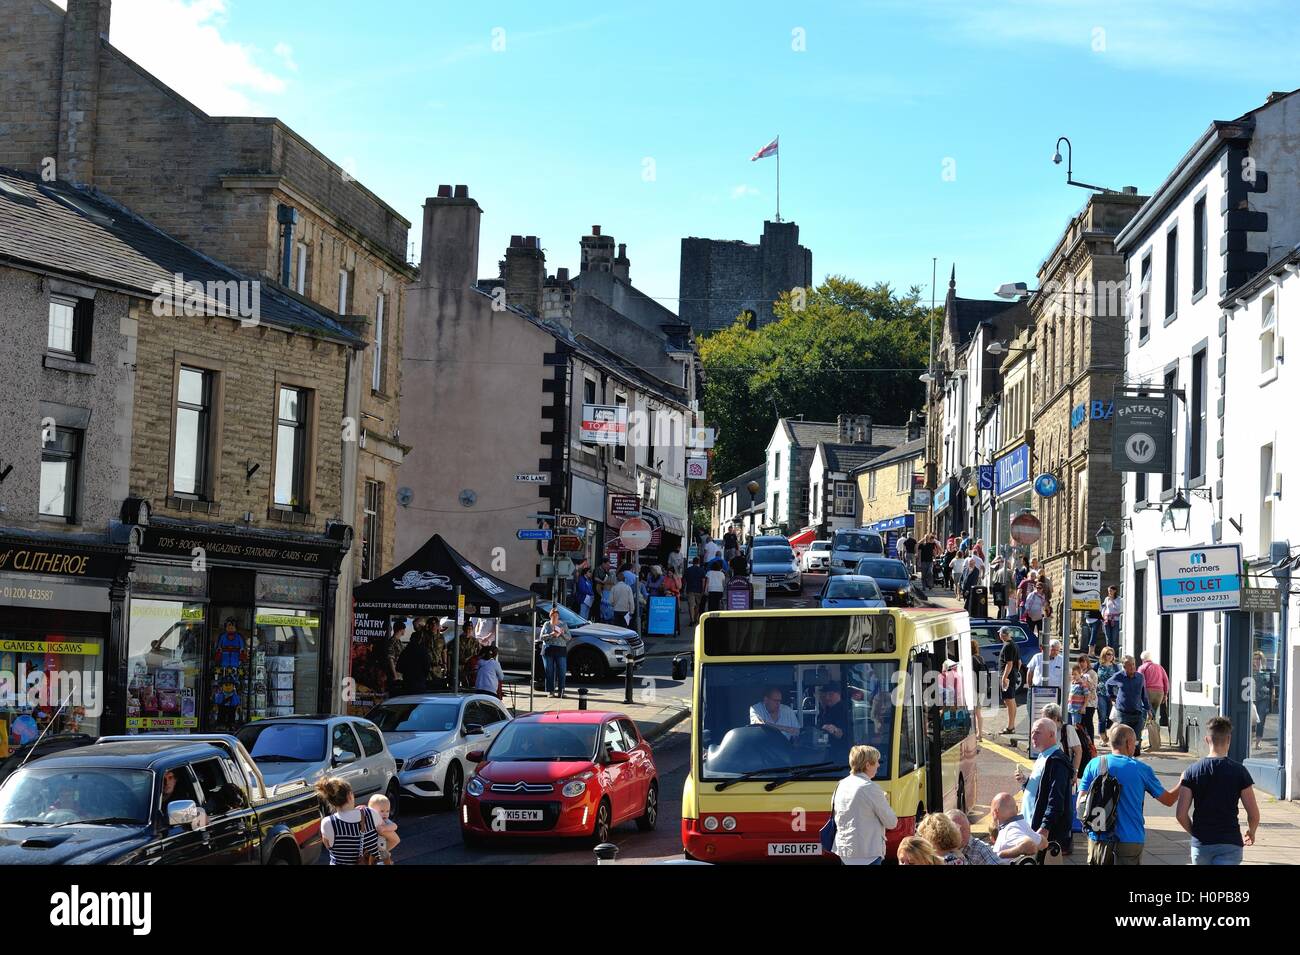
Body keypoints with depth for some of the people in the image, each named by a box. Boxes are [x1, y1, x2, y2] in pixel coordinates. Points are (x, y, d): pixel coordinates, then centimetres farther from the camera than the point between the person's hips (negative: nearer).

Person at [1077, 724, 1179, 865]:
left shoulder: (1094, 764, -1)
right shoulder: (1141, 769, -3)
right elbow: (1168, 800, 9)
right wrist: (1182, 783, 25)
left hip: (1099, 839, 2)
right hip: (1130, 840, -2)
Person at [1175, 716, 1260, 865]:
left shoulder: (1192, 771, -1)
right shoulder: (1239, 771, -5)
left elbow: (1181, 815, -5)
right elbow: (1254, 815, -4)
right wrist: (1251, 833, 17)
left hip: (1201, 843, 2)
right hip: (1230, 843, -2)